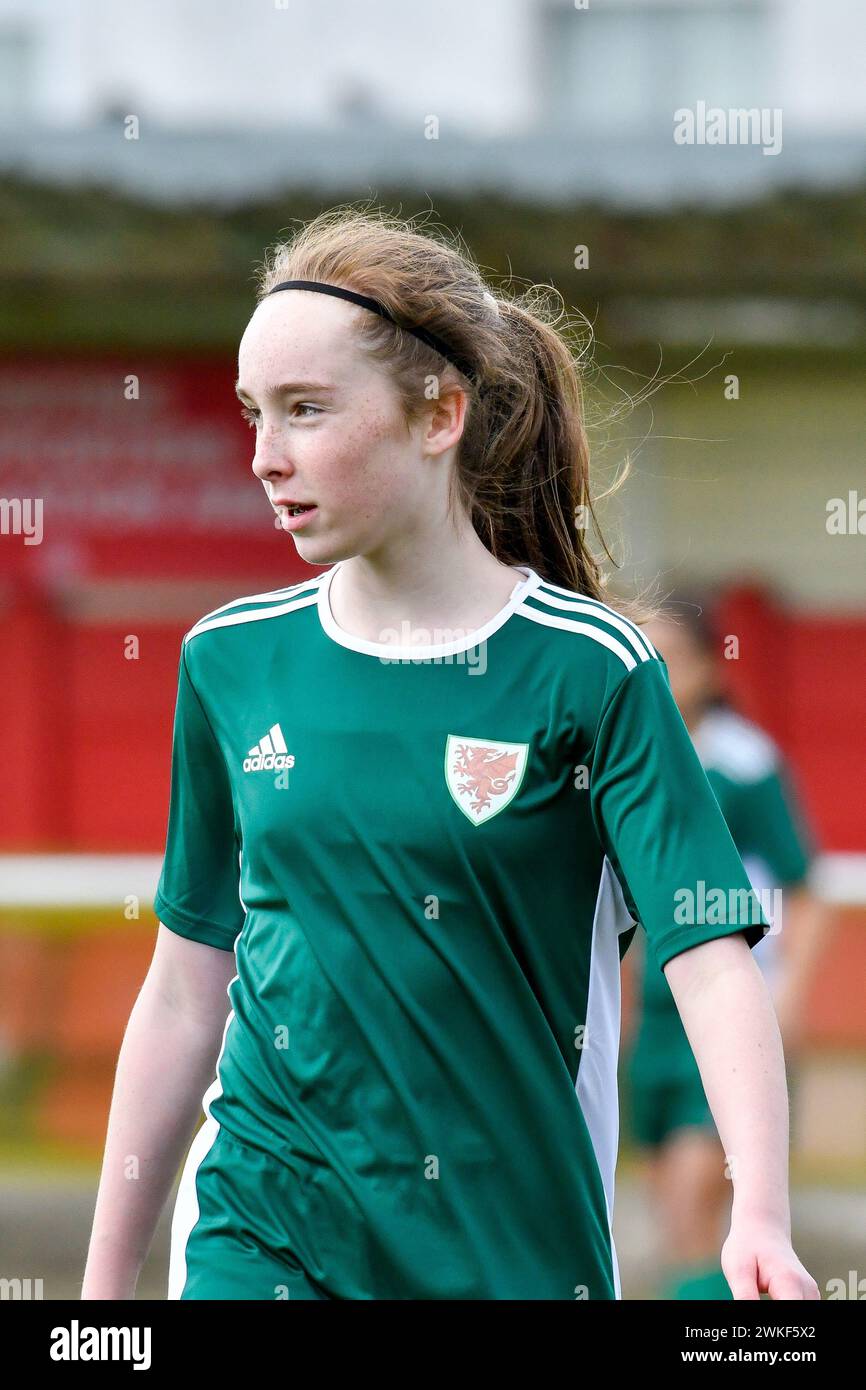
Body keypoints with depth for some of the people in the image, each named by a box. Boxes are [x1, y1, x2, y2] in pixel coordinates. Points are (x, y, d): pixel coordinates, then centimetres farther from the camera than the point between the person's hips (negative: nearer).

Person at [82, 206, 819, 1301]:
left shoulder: (589, 668, -6)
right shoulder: (230, 660, 5)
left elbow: (711, 960, -14)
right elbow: (186, 994, 11)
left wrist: (760, 1220, -29)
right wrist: (106, 1281, 12)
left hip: (516, 1246, -2)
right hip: (257, 1232, 2)